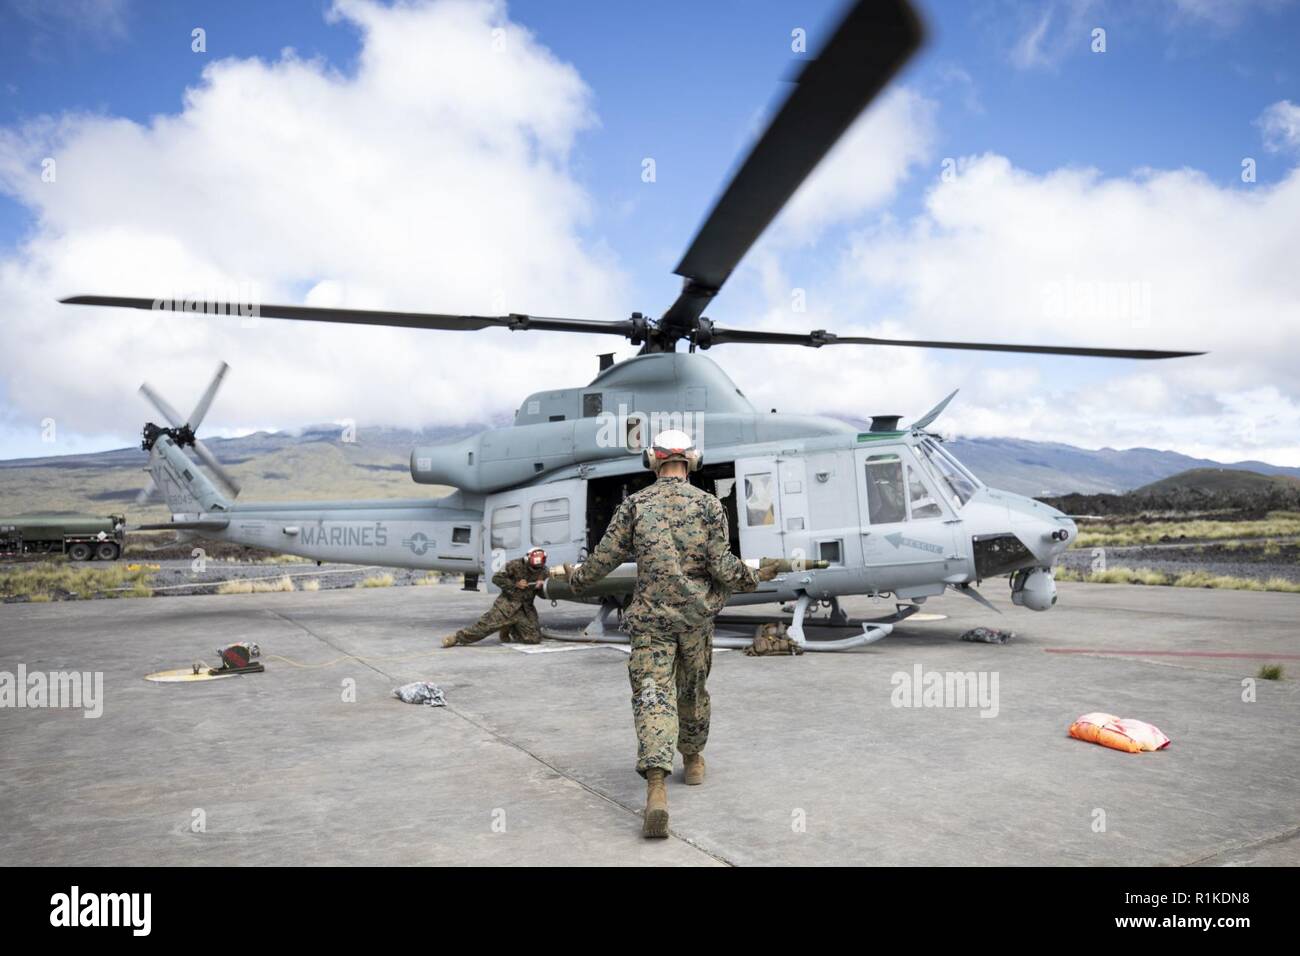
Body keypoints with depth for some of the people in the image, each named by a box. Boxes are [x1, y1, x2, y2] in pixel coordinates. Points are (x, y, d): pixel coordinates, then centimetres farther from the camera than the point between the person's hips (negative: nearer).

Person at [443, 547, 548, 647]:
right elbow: (496, 578, -8)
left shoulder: (544, 571, -1)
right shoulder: (515, 565, -11)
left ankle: (509, 629, 18)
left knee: (534, 638, -5)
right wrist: (515, 584, -16)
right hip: (507, 603, -4)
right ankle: (457, 637, 1)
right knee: (486, 624, -15)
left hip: (525, 609, 4)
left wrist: (541, 586, -13)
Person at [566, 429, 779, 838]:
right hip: (695, 615, 1)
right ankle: (693, 759, 40)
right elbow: (721, 566, -9)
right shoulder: (708, 504, -3)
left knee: (652, 695, -5)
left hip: (650, 617, -1)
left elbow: (605, 557, -1)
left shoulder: (636, 504, -1)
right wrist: (753, 578, 11)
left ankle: (656, 786, -20)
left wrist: (577, 579, 18)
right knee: (692, 689, 20)